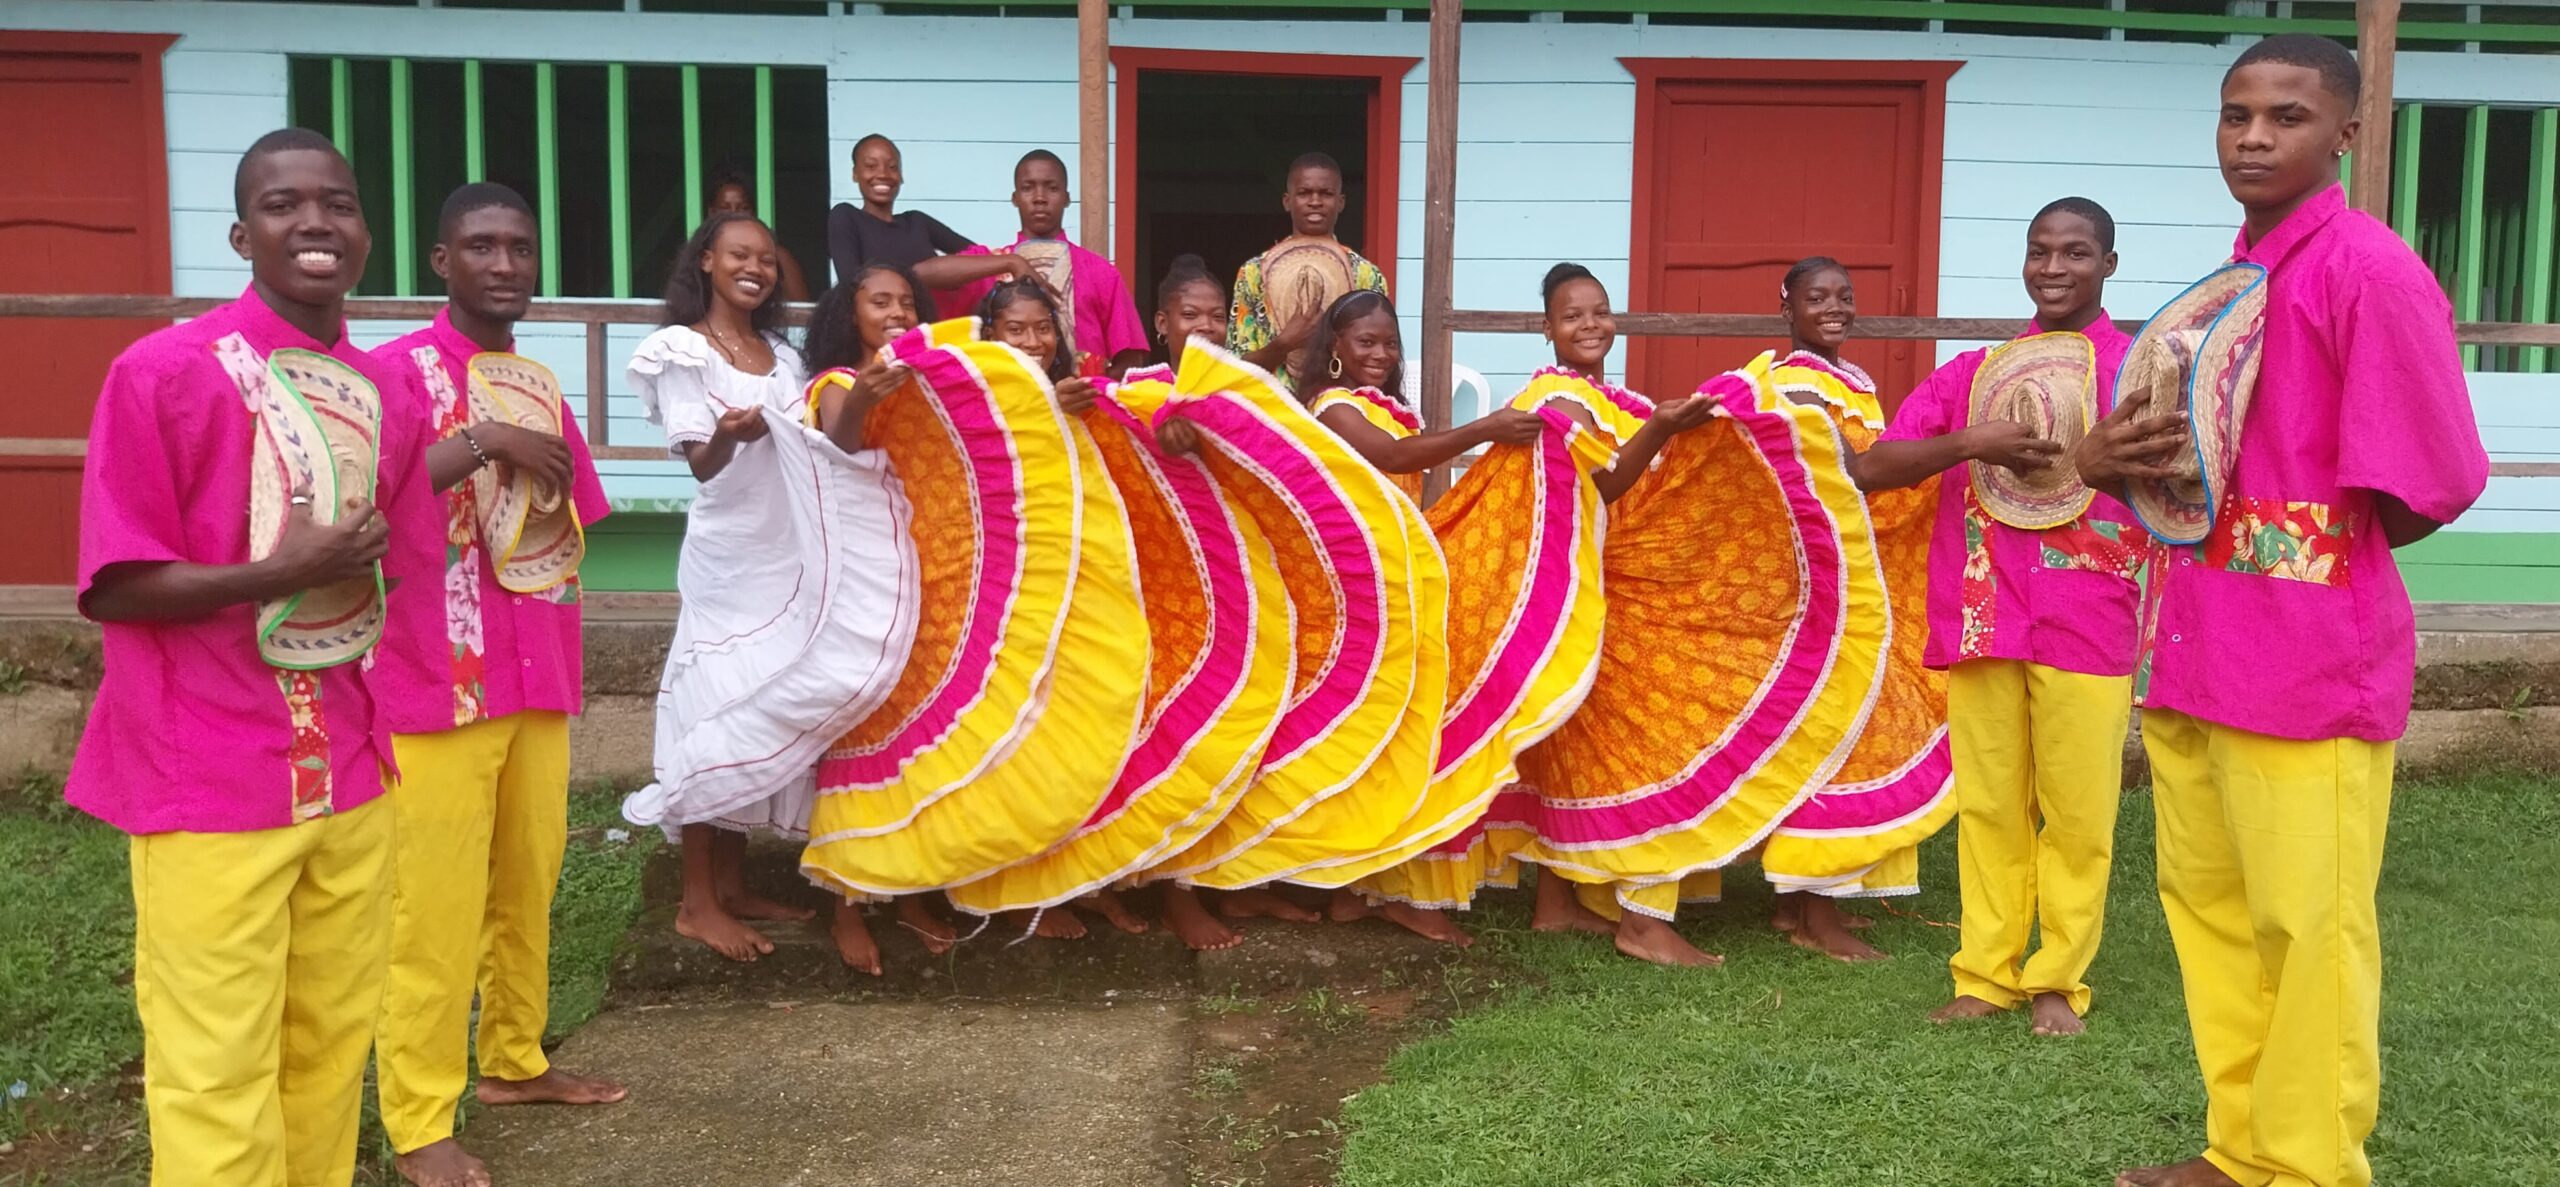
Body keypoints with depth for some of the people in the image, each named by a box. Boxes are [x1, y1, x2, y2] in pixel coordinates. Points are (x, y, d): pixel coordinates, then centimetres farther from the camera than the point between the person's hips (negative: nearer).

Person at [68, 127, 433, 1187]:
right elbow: (113, 587, -11)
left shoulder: (387, 393, 7)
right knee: (218, 1076, 0)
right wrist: (282, 573, -19)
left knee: (332, 1049, 12)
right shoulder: (163, 371, -10)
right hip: (209, 782, -5)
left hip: (348, 773, 5)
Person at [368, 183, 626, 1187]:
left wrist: (563, 667, 14)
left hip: (538, 685, 7)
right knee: (435, 910, 0)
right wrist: (483, 444, -27)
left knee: (527, 890, 15)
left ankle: (514, 1060, 31)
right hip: (436, 690, -6)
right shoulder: (398, 370, -9)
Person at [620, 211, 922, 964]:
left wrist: (859, 408, 0)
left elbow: (813, 450, 16)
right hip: (730, 559, -7)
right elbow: (698, 463, -13)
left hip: (790, 557, 7)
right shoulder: (681, 350, -6)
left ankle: (732, 884, 17)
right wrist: (727, 437, -35)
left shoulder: (781, 355, 14)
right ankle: (696, 903, -3)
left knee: (767, 713, 8)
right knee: (720, 712, -9)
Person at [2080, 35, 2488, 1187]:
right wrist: (2104, 460, 0)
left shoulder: (2372, 271, -11)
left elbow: (2418, 487, -14)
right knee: (2207, 904, 15)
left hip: (2308, 653, -8)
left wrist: (2312, 561, -3)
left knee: (2309, 929, 1)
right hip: (2193, 647, 9)